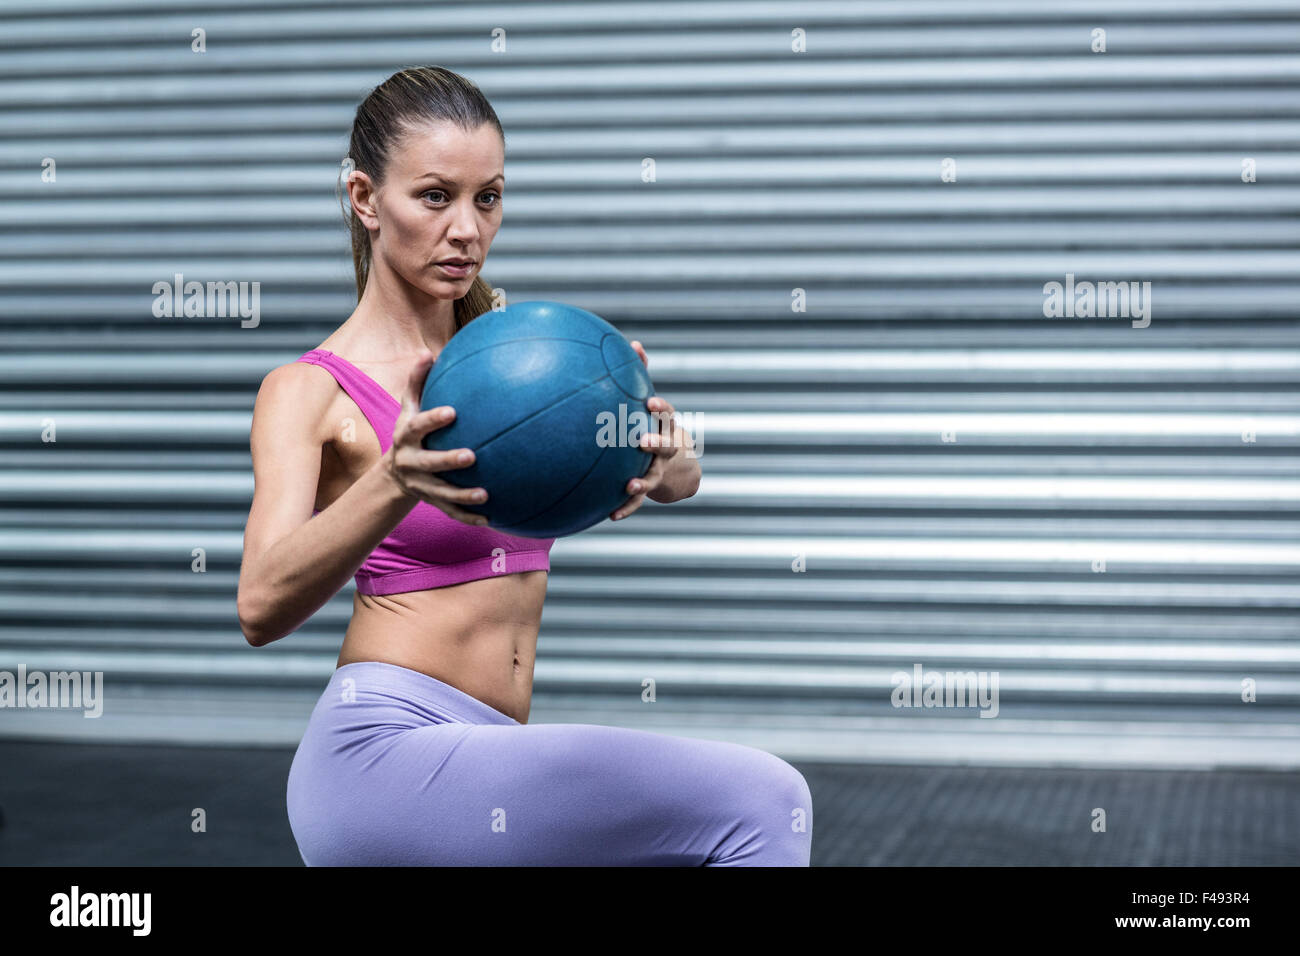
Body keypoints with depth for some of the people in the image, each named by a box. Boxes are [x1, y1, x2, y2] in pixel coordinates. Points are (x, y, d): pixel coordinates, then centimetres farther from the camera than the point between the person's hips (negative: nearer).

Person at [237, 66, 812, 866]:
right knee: (762, 804, -18)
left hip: (487, 762, 7)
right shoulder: (310, 393, -3)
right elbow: (263, 608, -19)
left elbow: (680, 480, -2)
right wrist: (395, 485, -37)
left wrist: (664, 458, -27)